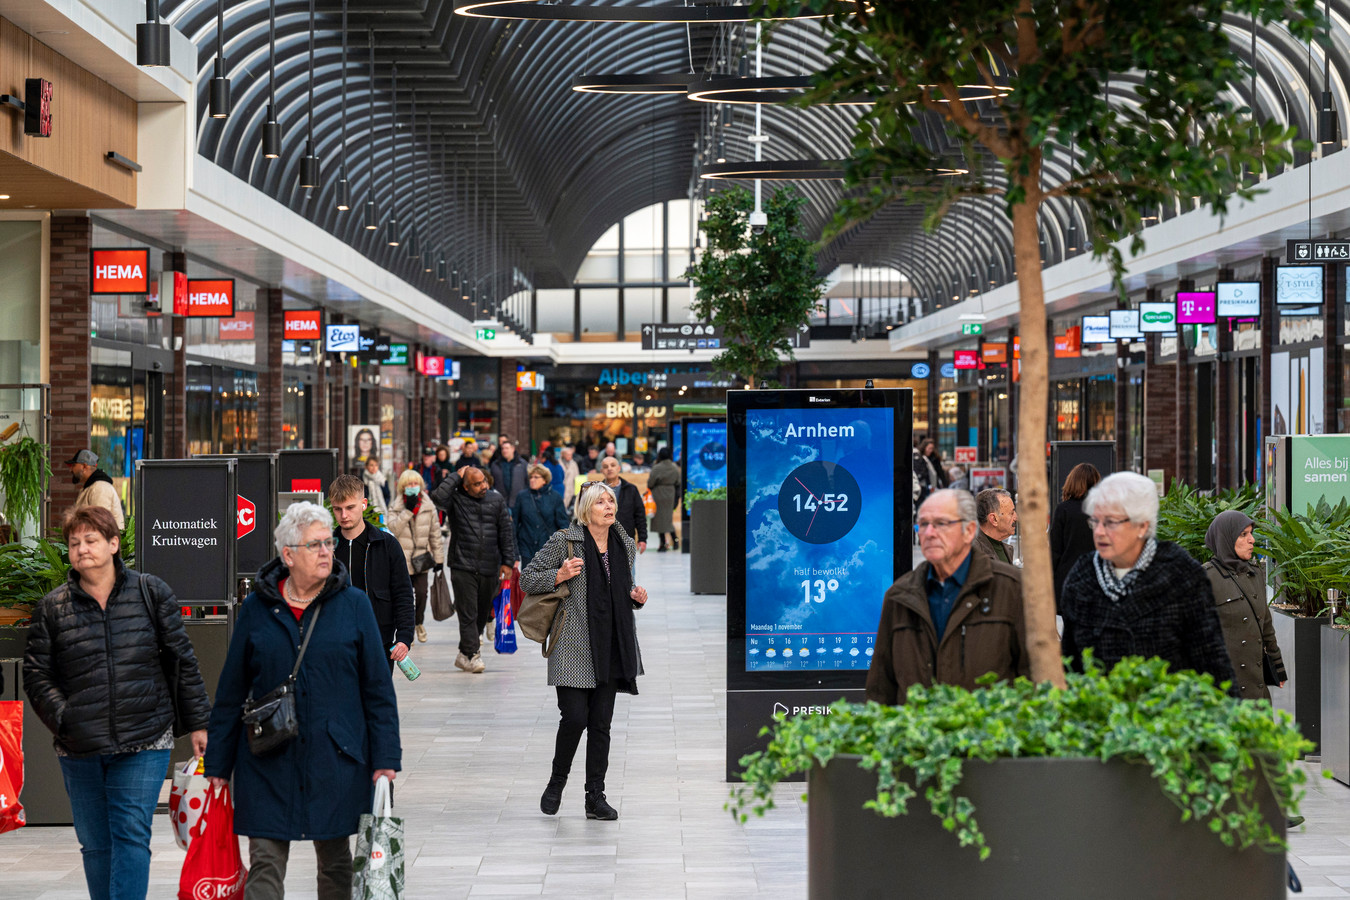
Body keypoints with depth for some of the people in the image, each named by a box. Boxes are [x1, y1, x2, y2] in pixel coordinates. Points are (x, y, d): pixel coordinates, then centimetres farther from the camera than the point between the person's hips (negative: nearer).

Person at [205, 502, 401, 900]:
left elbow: (377, 688, 3)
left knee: (335, 860, 11)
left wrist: (385, 758, -2)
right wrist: (217, 765, 6)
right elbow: (231, 693, 7)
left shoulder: (353, 604, 1)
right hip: (268, 761, 0)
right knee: (265, 862, -2)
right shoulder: (256, 608, 2)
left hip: (335, 759, 0)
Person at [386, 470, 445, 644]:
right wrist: (408, 510, -21)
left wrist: (439, 558, 7)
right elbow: (393, 528, -16)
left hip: (422, 558, 1)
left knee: (421, 593, -4)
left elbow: (435, 533, 8)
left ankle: (419, 622, 24)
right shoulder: (396, 506, 0)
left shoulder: (428, 506, 4)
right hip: (402, 557, -1)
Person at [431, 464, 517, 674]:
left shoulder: (496, 500, 8)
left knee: (482, 615, 11)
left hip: (489, 569, 4)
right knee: (468, 614, -7)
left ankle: (465, 654, 26)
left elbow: (506, 532, 10)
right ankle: (472, 655, -5)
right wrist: (456, 476, -12)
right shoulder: (456, 500, 0)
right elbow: (438, 497, -23)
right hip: (463, 568, -4)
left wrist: (507, 562, 4)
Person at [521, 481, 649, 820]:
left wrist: (636, 597, 4)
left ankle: (596, 798, 10)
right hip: (574, 648, -5)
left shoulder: (625, 545, 11)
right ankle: (557, 783, 13)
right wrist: (560, 575, -16)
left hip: (611, 648, 5)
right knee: (575, 718, -11)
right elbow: (527, 579, -1)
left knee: (601, 724, 4)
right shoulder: (565, 541, -4)